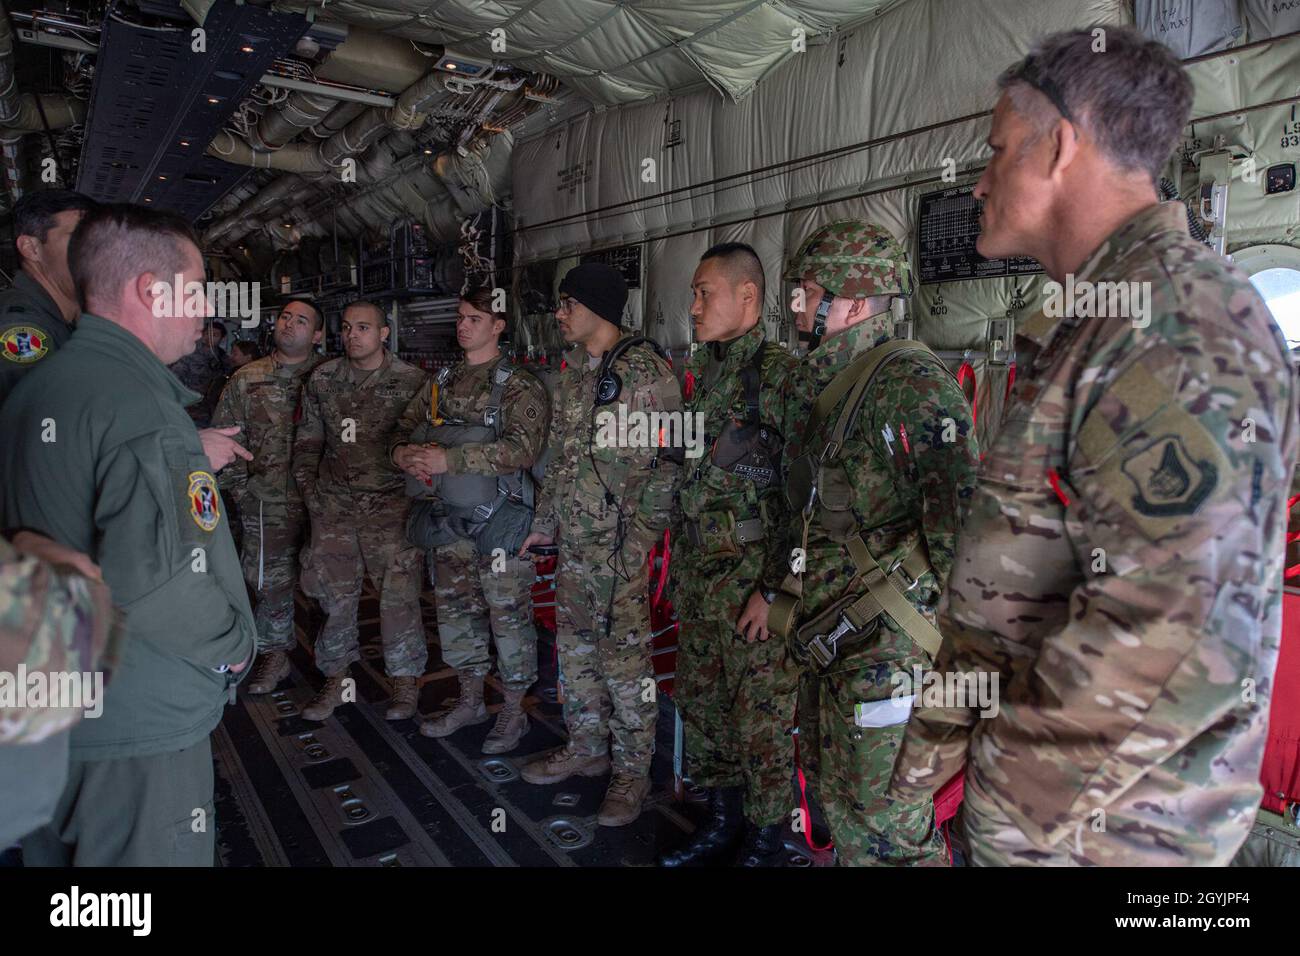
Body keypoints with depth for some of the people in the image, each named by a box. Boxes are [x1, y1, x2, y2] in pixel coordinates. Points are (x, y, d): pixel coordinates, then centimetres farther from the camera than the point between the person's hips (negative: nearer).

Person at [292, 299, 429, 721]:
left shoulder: (411, 381, -4)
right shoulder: (323, 378, 7)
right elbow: (308, 437, 17)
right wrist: (308, 487, 11)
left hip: (390, 502, -4)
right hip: (334, 504, 4)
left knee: (398, 595, -4)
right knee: (334, 593, 8)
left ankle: (406, 682, 12)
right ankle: (336, 680, 24)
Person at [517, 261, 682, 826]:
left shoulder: (645, 373, -13)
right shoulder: (572, 375, 13)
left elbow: (669, 459, -15)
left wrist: (644, 532, -18)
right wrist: (545, 522, 21)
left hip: (620, 545, -8)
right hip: (572, 543, 8)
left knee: (624, 658, 1)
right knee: (574, 648, 18)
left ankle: (632, 773, 19)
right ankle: (587, 748, 36)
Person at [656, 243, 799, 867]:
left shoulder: (781, 374, -12)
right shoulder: (700, 375, 12)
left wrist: (777, 588, -18)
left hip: (754, 582, -8)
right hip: (697, 578, 8)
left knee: (762, 719, 5)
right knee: (700, 703, 18)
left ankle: (765, 839, 26)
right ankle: (722, 821, 37)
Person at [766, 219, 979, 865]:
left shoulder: (909, 382, -18)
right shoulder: (818, 386, 11)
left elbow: (964, 509, -25)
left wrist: (926, 608, -20)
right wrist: (787, 593, 17)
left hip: (882, 641, -9)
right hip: (826, 632, 9)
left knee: (881, 813, 4)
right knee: (832, 787, 23)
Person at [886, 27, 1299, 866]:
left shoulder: (1179, 325, -22)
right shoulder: (1090, 320, 10)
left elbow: (1177, 640, -31)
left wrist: (1011, 780, -17)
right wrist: (947, 732, 12)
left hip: (1092, 824, -8)